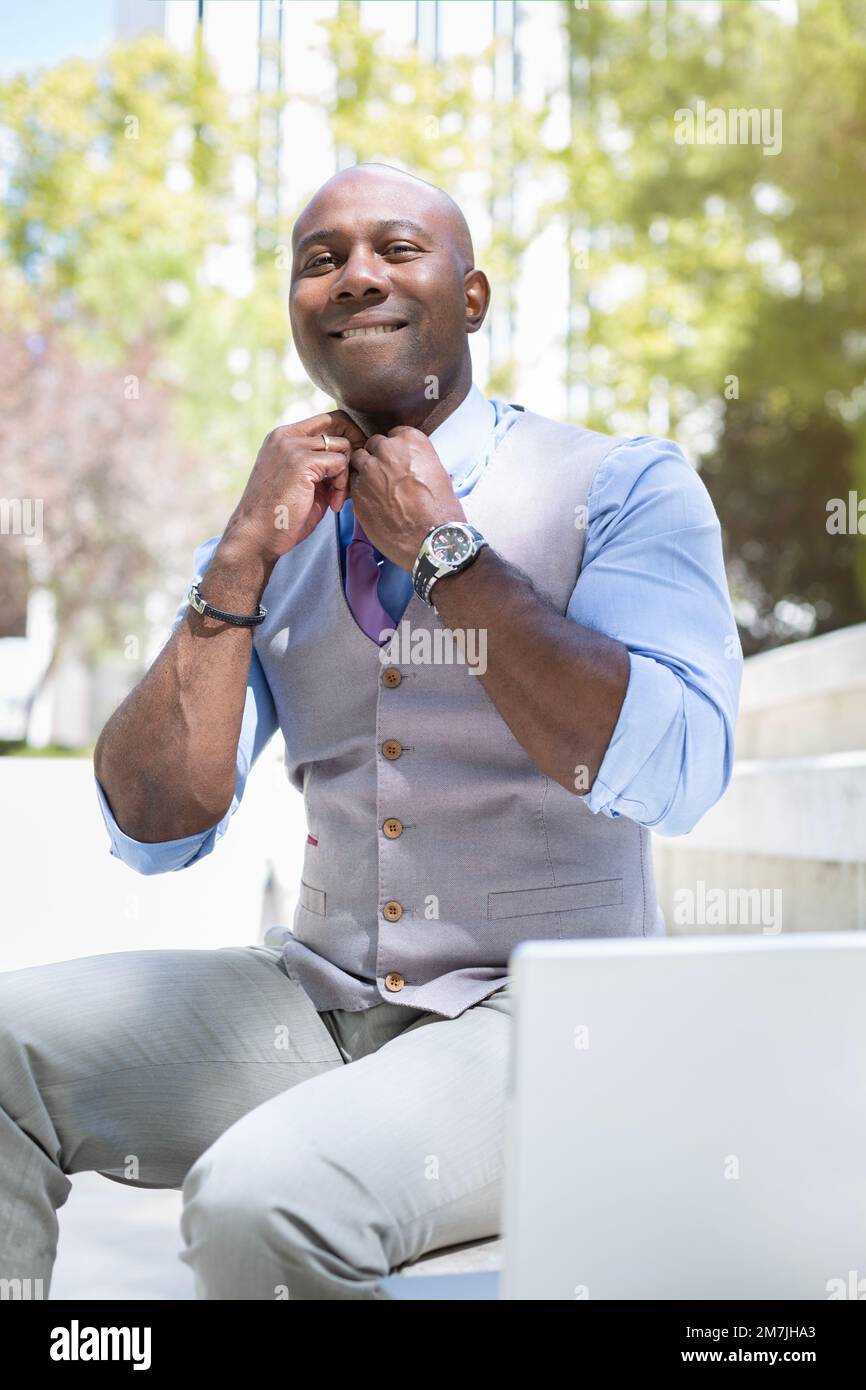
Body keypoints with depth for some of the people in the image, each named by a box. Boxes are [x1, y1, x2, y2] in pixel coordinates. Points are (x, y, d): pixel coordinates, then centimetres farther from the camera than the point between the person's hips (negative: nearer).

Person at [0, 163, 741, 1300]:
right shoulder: (270, 539, 9)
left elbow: (674, 774, -21)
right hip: (323, 995, 5)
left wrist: (442, 545, -15)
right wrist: (247, 555, -9)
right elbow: (155, 829, 0)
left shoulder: (625, 486, -3)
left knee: (264, 1198, -31)